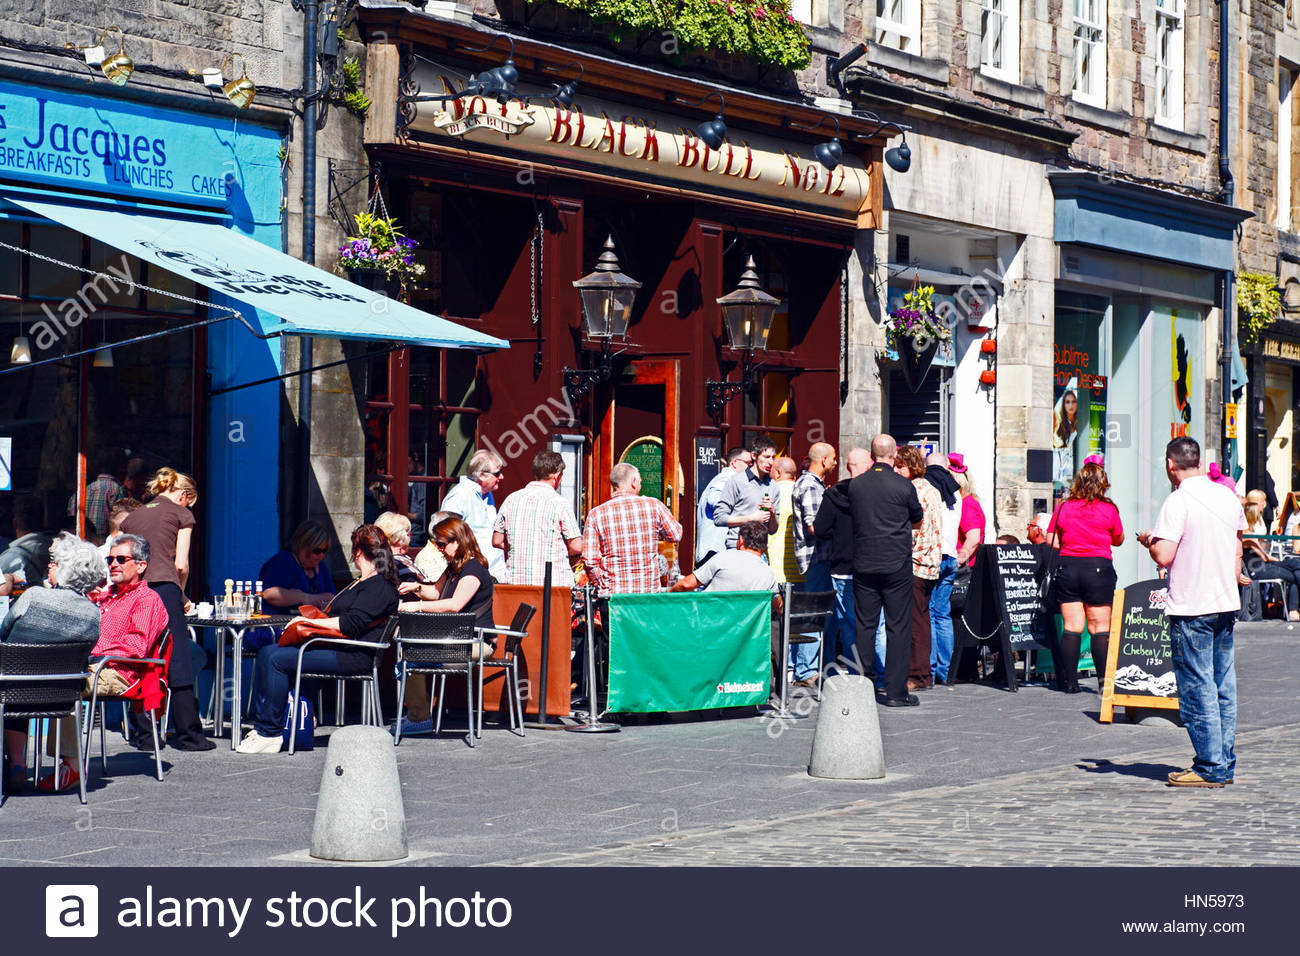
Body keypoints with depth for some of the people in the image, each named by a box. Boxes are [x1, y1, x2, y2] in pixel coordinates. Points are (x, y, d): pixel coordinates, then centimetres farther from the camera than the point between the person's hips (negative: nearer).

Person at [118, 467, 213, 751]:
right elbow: (181, 565, 1)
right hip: (163, 587, -5)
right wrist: (182, 595, 17)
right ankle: (188, 733, -4)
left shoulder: (132, 517, 23)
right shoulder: (181, 514, 9)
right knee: (178, 662, -3)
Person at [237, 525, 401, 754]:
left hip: (354, 656, -11)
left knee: (278, 659, -20)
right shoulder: (361, 583, 24)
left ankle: (269, 734, -15)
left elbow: (352, 623, -20)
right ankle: (261, 725, -3)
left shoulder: (380, 587, -10)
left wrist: (310, 621, -14)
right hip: (333, 646, 11)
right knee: (267, 652, 0)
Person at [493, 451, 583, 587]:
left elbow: (497, 541, 11)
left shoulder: (511, 499, 7)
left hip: (516, 581, 4)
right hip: (553, 584, -4)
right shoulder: (560, 504, -6)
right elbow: (576, 547, -6)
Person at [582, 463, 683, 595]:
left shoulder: (596, 514, -1)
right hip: (650, 592, 0)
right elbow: (676, 535, 13)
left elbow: (589, 560, -3)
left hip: (613, 594, 0)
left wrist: (602, 586, 10)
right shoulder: (654, 505, -1)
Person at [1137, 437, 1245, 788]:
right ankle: (1225, 764, 16)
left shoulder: (1178, 502, -14)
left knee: (1197, 688, -2)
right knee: (1223, 686, 11)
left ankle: (1211, 768, 0)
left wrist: (1149, 540, 0)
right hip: (1226, 602, 7)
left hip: (1191, 607, -7)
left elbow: (1163, 556, -20)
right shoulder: (1228, 496, 7)